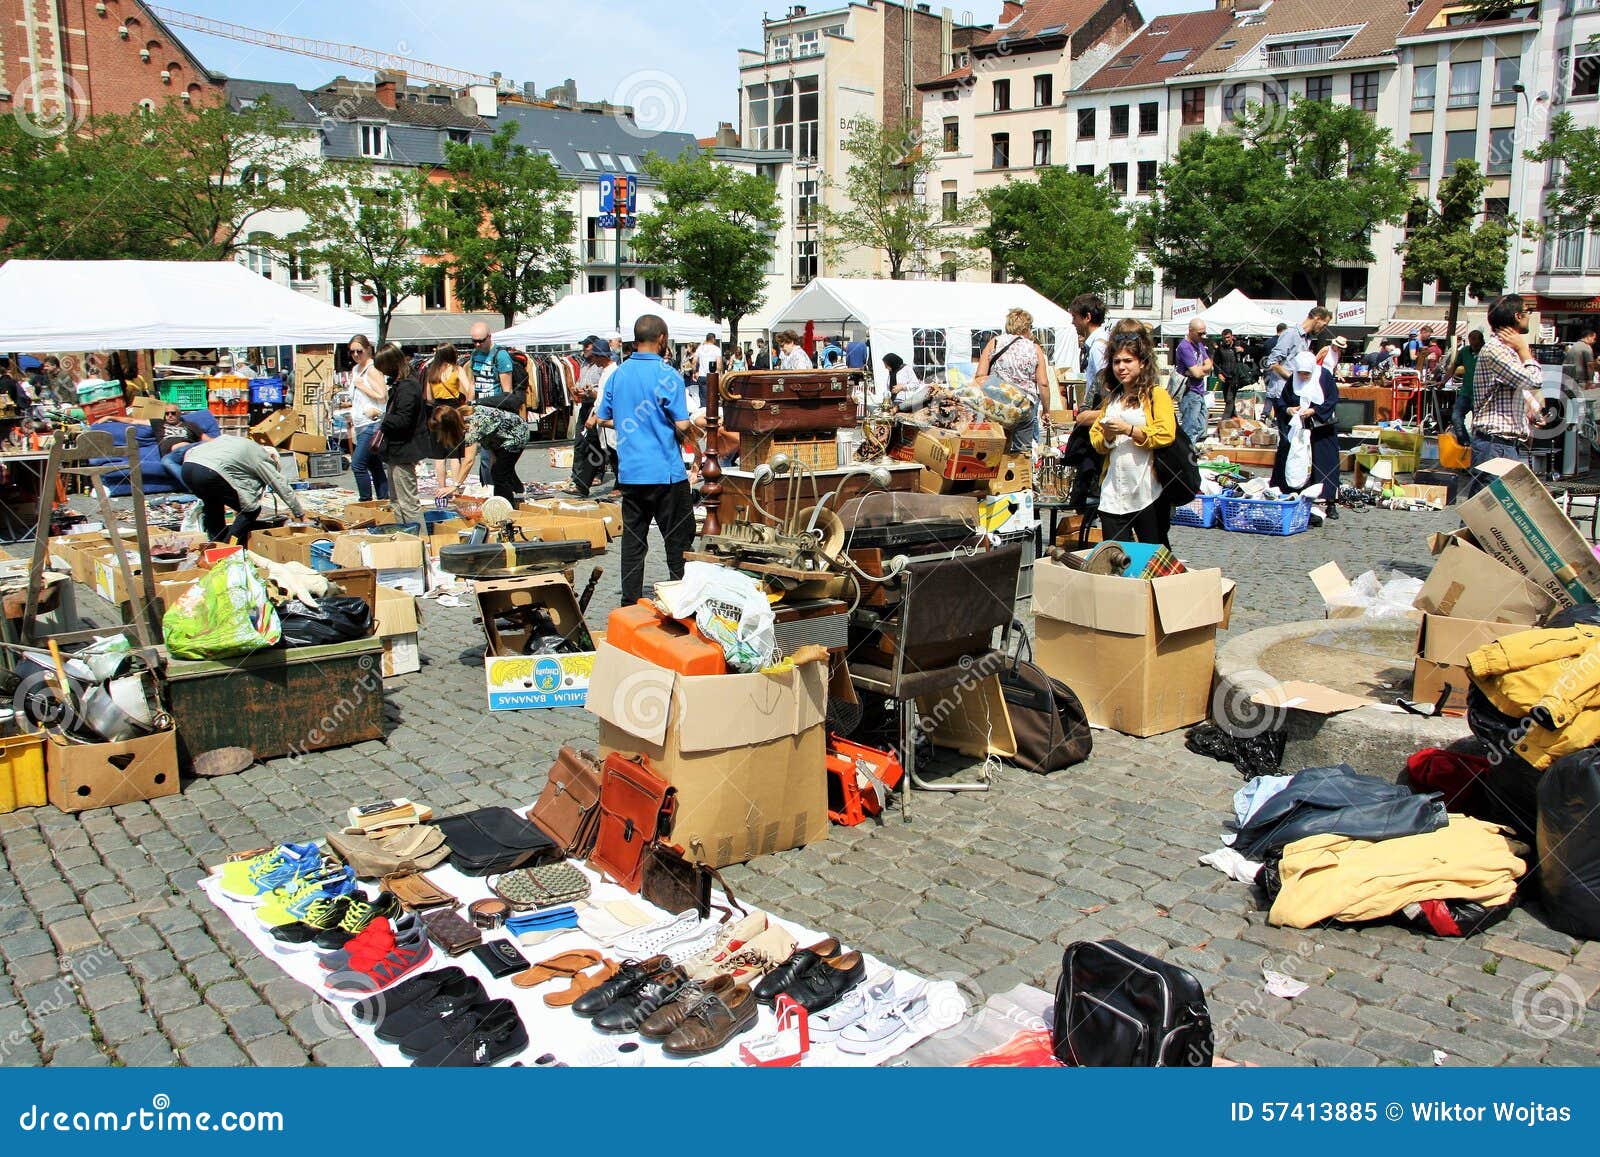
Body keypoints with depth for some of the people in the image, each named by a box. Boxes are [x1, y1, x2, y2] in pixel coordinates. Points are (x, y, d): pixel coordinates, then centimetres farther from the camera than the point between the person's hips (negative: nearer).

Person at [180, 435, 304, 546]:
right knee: (251, 509, 8)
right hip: (210, 474, -8)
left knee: (212, 502, 35)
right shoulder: (262, 457, 14)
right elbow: (282, 487, 16)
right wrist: (299, 514, 24)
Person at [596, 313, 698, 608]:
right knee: (678, 539, 5)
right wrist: (692, 427, 6)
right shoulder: (667, 376, -12)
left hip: (630, 471, 5)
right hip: (666, 471, -5)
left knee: (633, 537, 10)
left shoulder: (618, 374, 6)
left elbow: (603, 418, 13)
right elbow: (682, 425, -15)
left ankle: (630, 602, 14)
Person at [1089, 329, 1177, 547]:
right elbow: (1096, 441, 17)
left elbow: (1166, 434, -16)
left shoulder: (1157, 395, -2)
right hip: (1113, 494, 5)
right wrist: (1107, 437, -5)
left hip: (1148, 493, -5)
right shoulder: (1111, 399, 17)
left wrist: (1128, 429, -15)